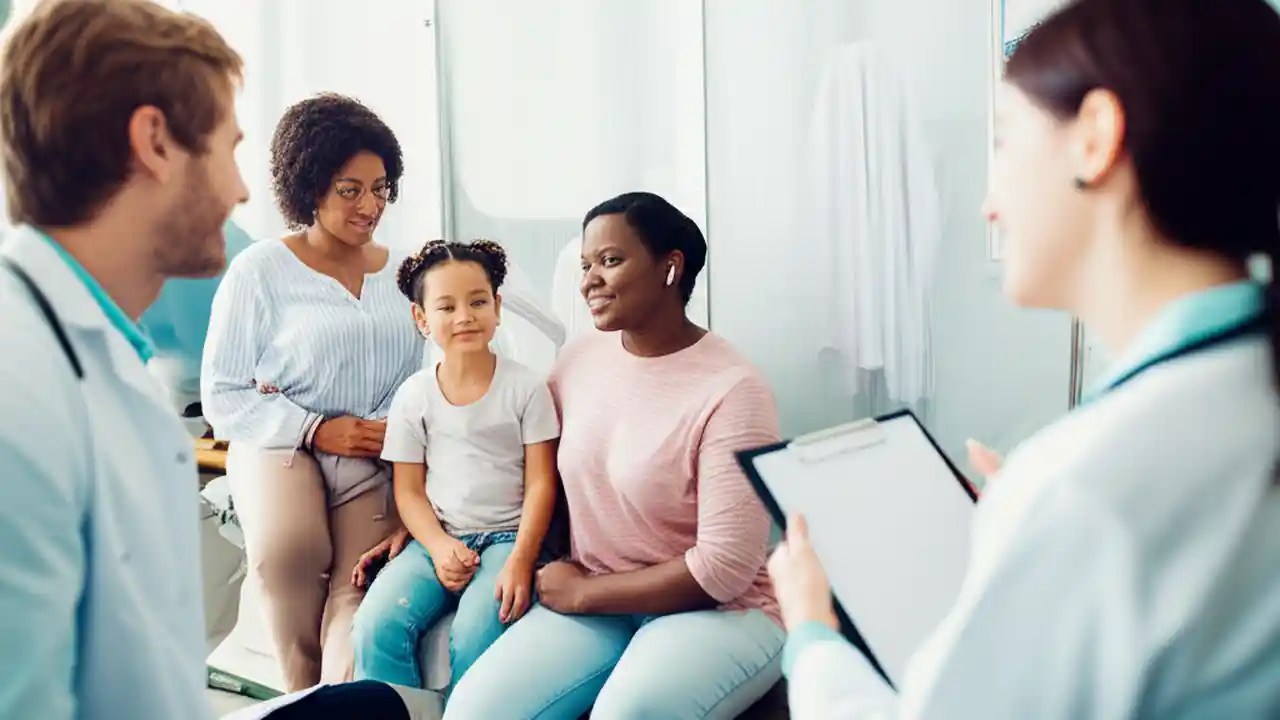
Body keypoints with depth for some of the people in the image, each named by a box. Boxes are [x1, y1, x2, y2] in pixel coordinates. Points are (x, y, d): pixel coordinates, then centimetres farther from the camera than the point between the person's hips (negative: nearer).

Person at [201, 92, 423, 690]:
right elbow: (223, 395, -2)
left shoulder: (401, 271, 11)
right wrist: (316, 431, -13)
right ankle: (303, 694, -4)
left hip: (376, 459, 2)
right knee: (287, 549, -30)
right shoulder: (260, 269, 0)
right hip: (281, 444, -2)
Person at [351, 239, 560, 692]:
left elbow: (540, 484, -3)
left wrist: (521, 559, -15)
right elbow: (409, 489, 5)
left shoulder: (525, 387, -1)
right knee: (376, 625, -22)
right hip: (437, 539, 3)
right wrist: (438, 546, -12)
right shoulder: (414, 395, 5)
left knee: (476, 633, -30)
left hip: (505, 537, -2)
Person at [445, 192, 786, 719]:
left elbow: (724, 568, -19)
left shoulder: (731, 390, -17)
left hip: (718, 610, -5)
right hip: (592, 602, 5)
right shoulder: (580, 358, 3)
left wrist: (582, 592, -11)